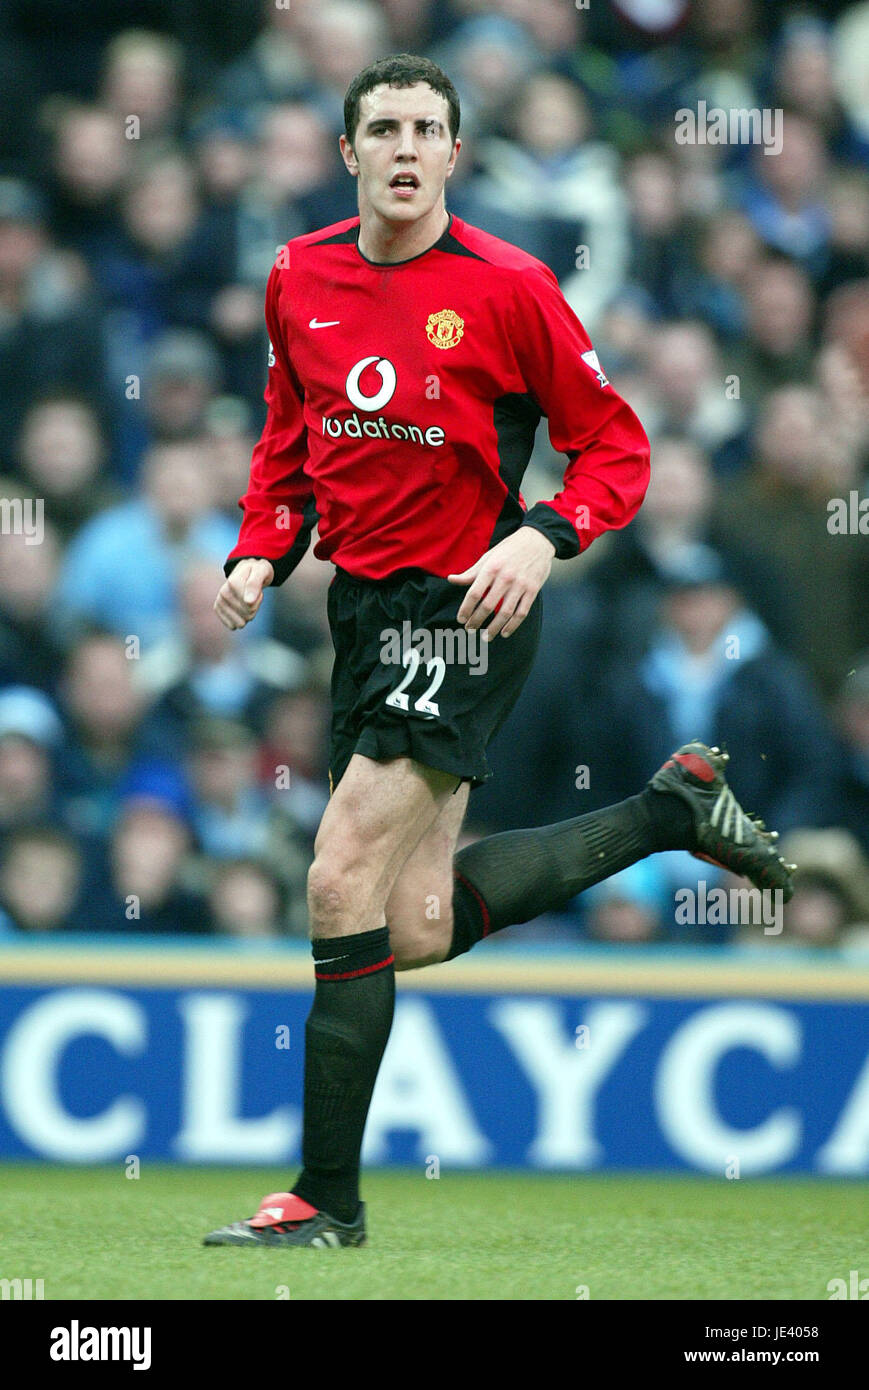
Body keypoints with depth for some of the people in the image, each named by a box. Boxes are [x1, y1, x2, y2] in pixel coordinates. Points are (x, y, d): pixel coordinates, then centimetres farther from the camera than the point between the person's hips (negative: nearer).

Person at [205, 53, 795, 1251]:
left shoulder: (506, 287, -10)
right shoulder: (301, 278, 6)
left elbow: (617, 446, -5)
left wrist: (545, 538, -22)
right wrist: (261, 552, 6)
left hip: (464, 612, -7)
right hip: (362, 607, 7)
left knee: (345, 883, -14)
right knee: (422, 928, 6)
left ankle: (328, 1198, -4)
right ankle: (674, 808, 27)